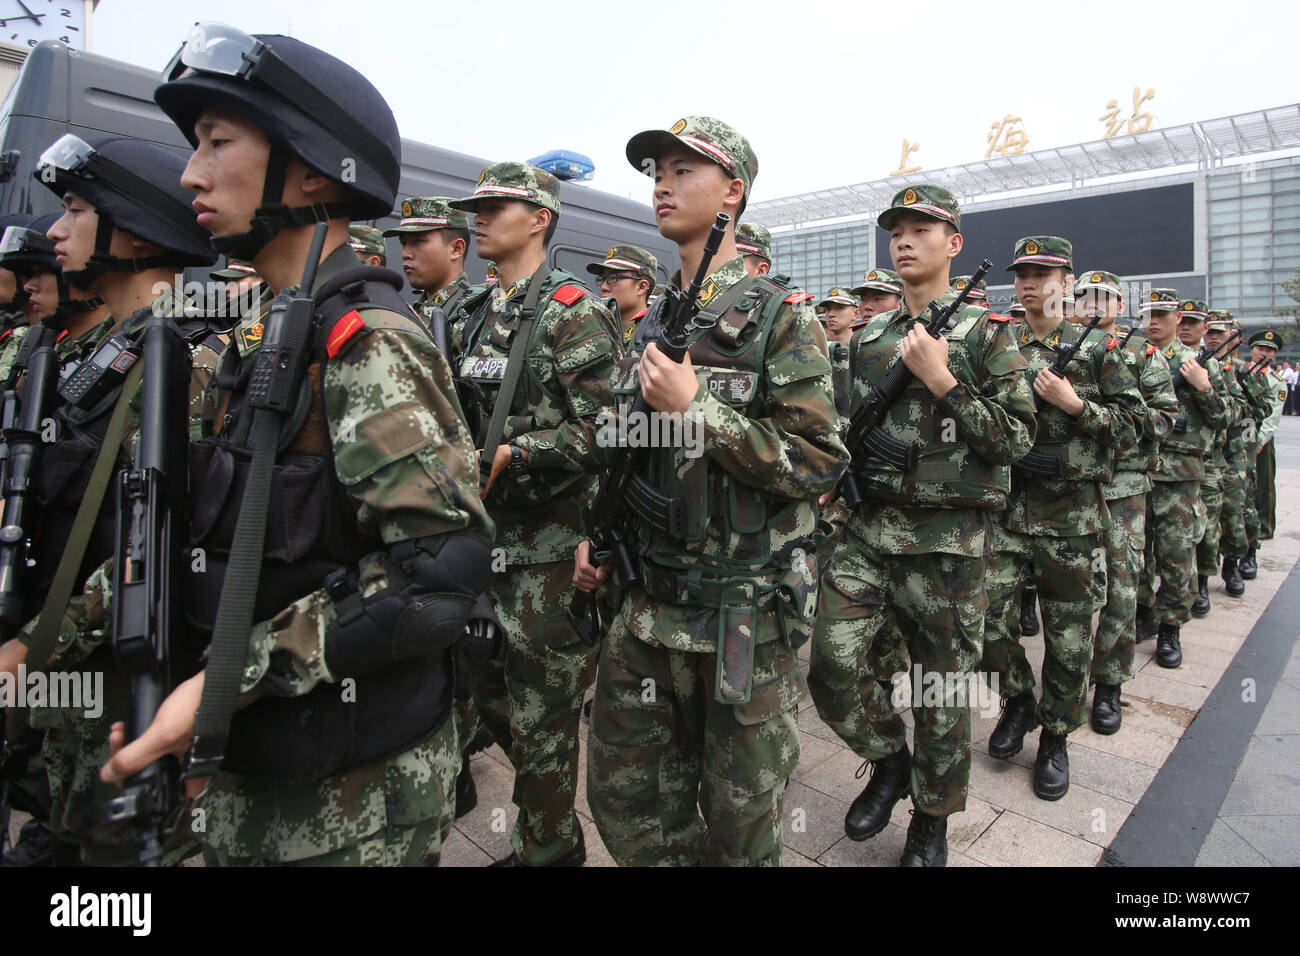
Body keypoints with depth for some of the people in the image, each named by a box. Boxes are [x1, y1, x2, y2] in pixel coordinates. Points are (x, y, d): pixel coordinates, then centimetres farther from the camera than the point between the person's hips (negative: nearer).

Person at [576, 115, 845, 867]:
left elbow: (819, 465, -15)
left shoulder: (781, 316, -10)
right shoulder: (653, 320, 11)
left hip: (744, 613, -6)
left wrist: (697, 408, -21)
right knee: (625, 797, 18)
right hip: (649, 602, 6)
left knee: (741, 821, 13)